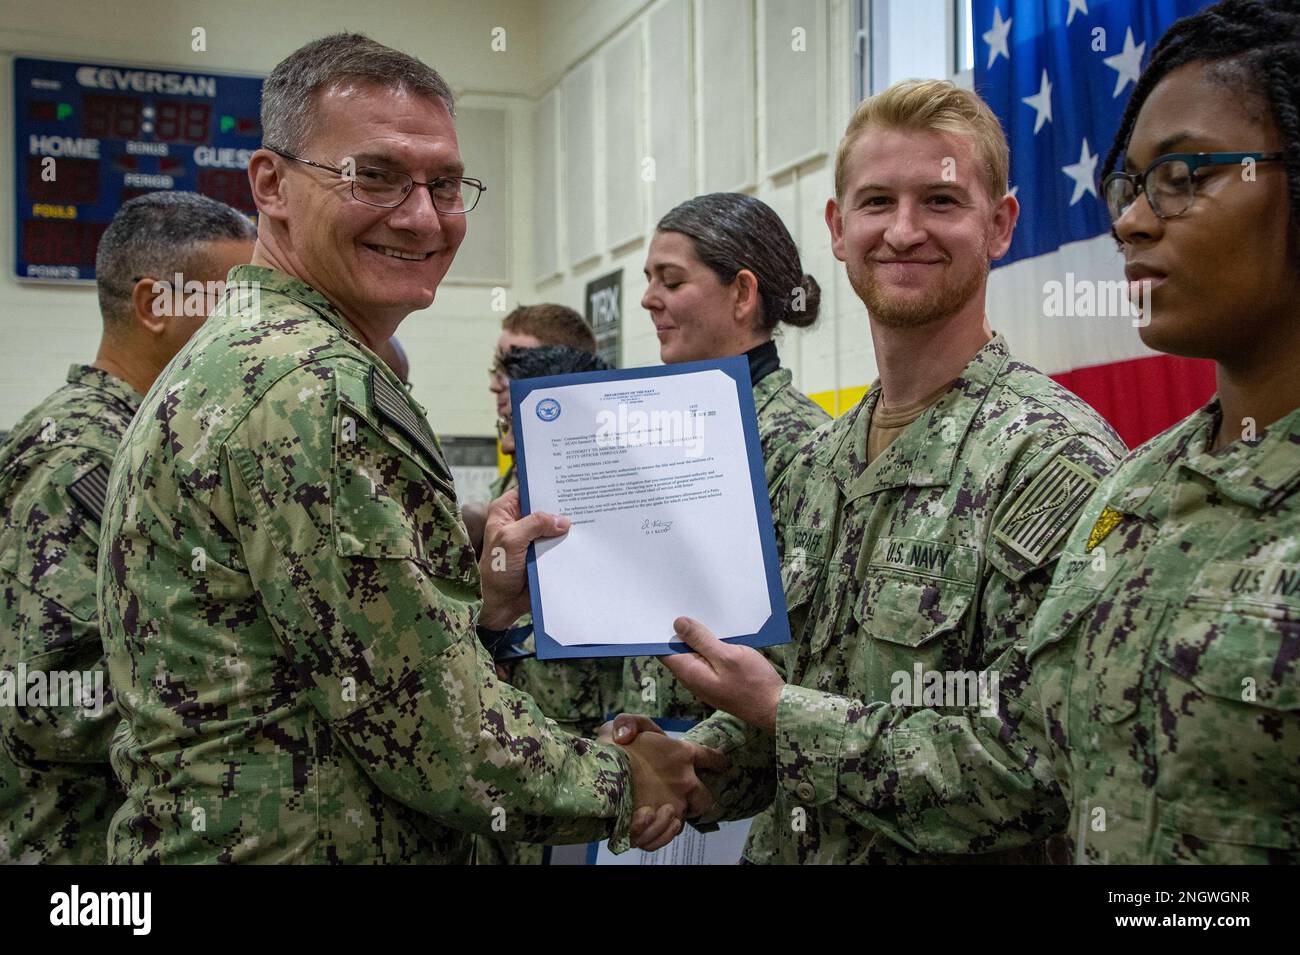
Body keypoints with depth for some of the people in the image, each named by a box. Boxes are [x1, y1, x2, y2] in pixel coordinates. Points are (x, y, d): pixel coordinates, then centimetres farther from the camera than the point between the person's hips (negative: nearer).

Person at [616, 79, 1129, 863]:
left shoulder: (1054, 456, -20)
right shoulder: (816, 466, 4)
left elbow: (1045, 769, -25)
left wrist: (778, 710, -21)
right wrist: (695, 765, -7)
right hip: (786, 849, 7)